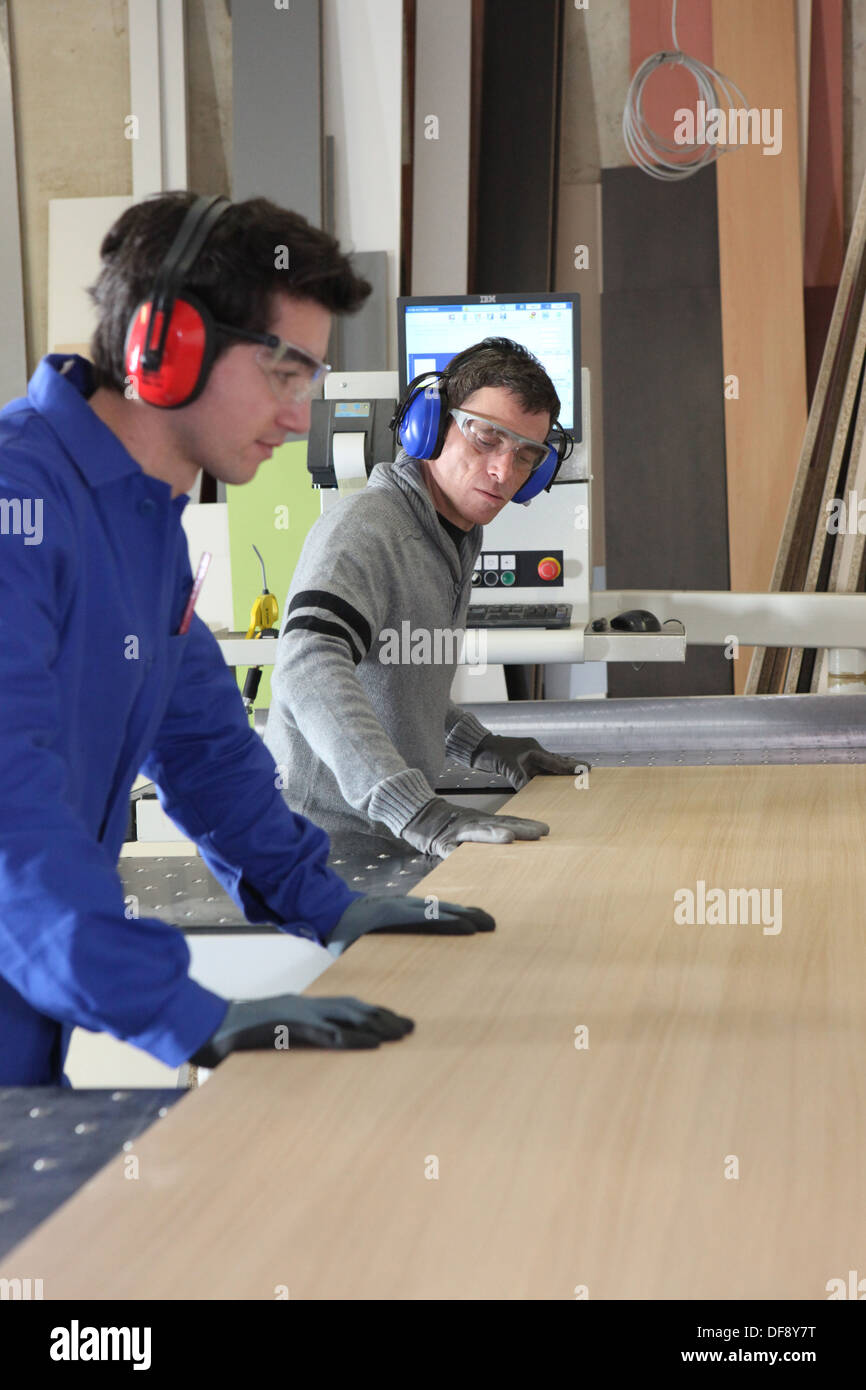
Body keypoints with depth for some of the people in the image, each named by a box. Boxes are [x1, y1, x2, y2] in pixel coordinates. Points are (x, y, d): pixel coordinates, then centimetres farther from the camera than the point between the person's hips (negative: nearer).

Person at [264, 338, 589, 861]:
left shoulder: (458, 538, 15)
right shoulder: (363, 527, -16)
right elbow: (310, 669, -33)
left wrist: (482, 748, 16)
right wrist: (414, 811, -42)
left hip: (391, 842, 9)